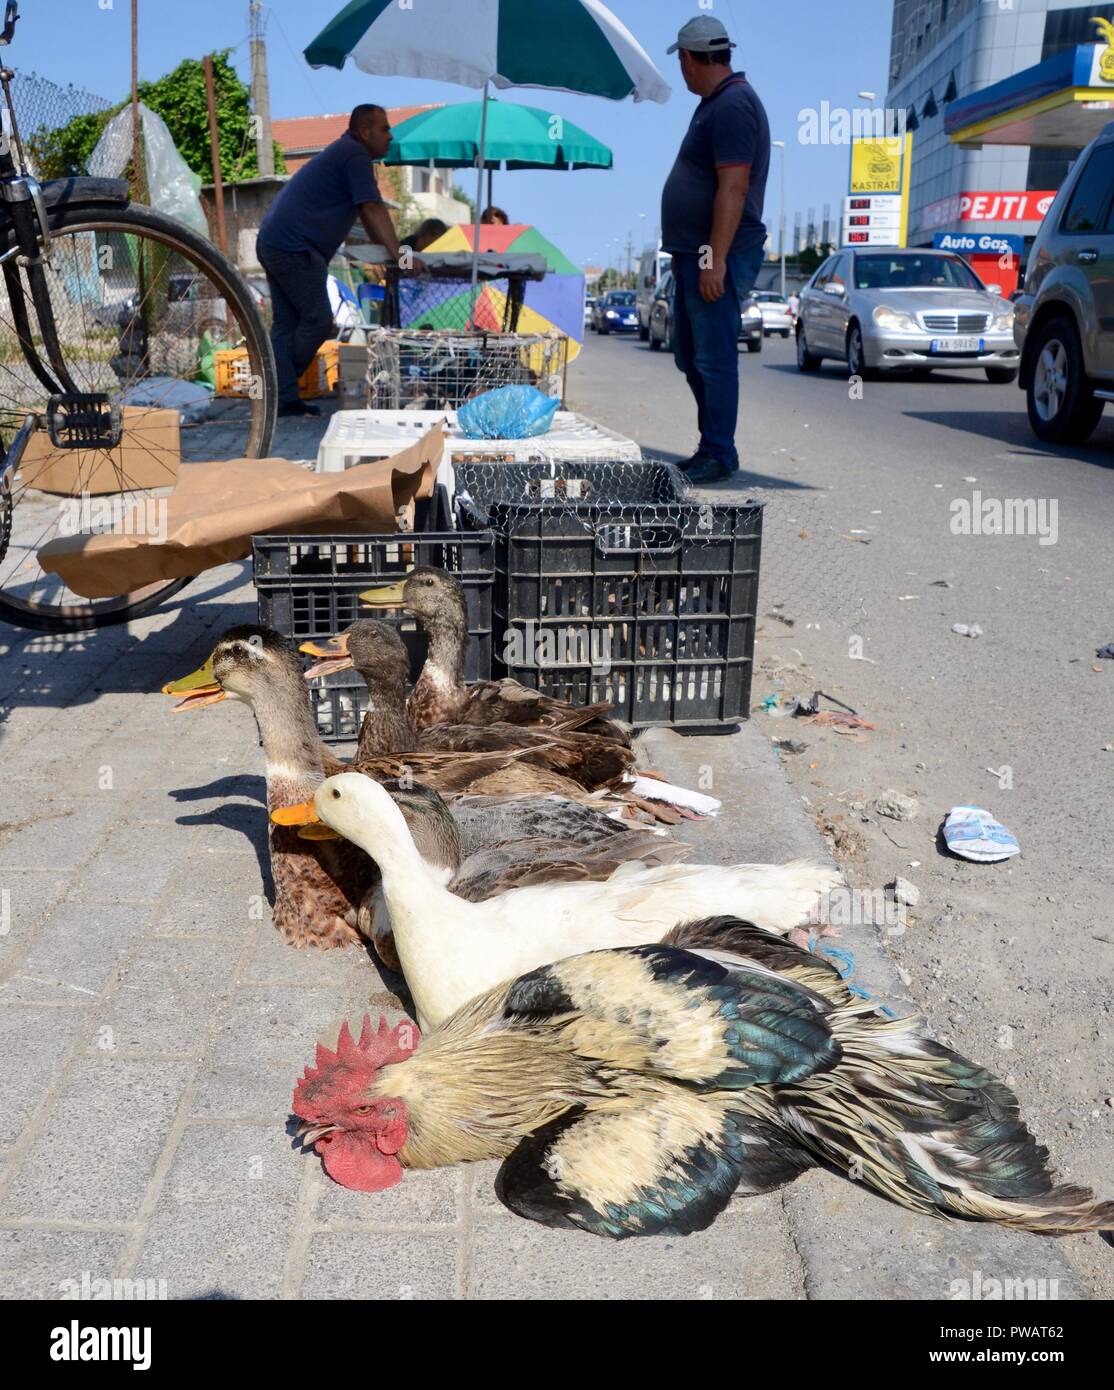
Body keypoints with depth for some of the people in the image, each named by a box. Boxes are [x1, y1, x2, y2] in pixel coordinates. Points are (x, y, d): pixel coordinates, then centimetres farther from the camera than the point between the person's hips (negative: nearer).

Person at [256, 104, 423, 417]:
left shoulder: (344, 152, 24)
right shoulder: (355, 156, -9)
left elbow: (364, 212, 28)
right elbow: (374, 209, -15)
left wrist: (385, 248, 24)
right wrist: (399, 255, -14)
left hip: (273, 243, 11)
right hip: (294, 248, -11)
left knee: (285, 323, 8)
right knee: (318, 321, -6)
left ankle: (282, 398, 8)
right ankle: (285, 390, 6)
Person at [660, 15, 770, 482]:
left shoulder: (732, 106, -14)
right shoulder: (714, 103, 19)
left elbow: (733, 189, -22)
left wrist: (715, 260, -26)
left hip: (715, 258, -11)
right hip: (693, 254, 11)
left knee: (714, 359, -6)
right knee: (690, 357, 14)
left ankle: (718, 456, 0)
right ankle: (711, 446, 22)